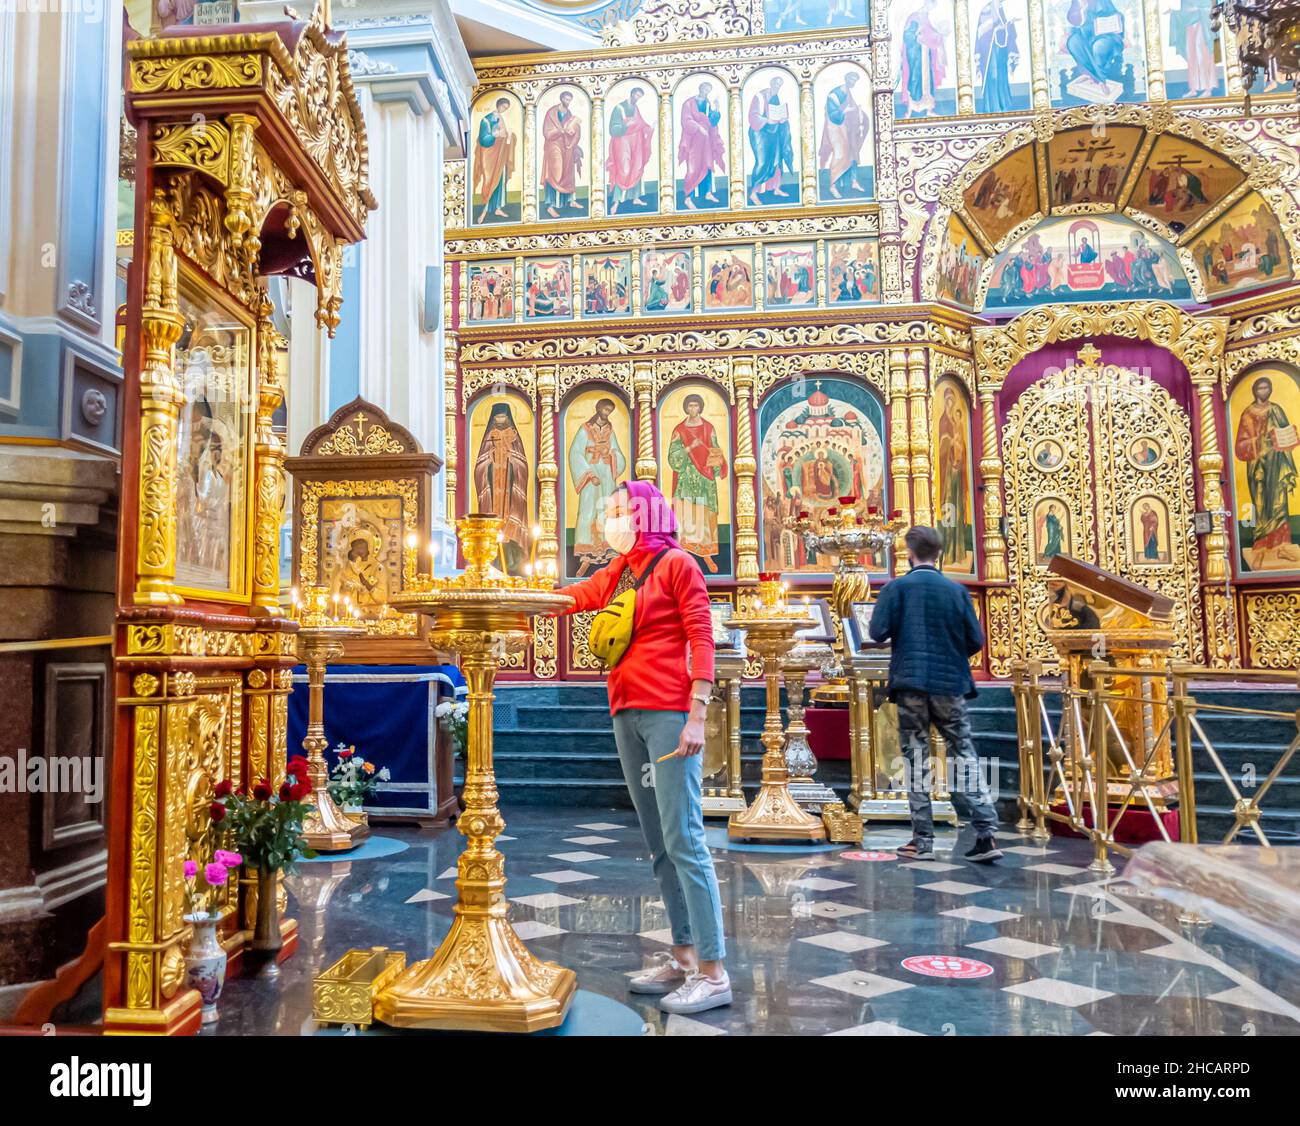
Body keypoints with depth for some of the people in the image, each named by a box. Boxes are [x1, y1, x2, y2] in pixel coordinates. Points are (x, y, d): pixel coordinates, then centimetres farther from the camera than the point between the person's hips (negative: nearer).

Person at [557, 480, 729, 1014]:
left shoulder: (676, 564, -2)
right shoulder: (617, 573, 18)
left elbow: (701, 640, -8)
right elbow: (570, 598, 10)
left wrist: (696, 717, -15)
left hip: (668, 714, -7)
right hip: (627, 715, 7)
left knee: (683, 840, -8)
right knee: (658, 844, 10)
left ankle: (713, 972, -1)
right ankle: (684, 955, 20)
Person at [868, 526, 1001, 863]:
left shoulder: (897, 587, -4)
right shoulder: (956, 590, 3)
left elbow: (878, 632, -10)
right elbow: (976, 640, 2)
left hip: (910, 683, -1)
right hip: (950, 684, 2)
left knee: (917, 757, 6)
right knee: (964, 754, 8)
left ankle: (922, 840, 9)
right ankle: (986, 834, 2)